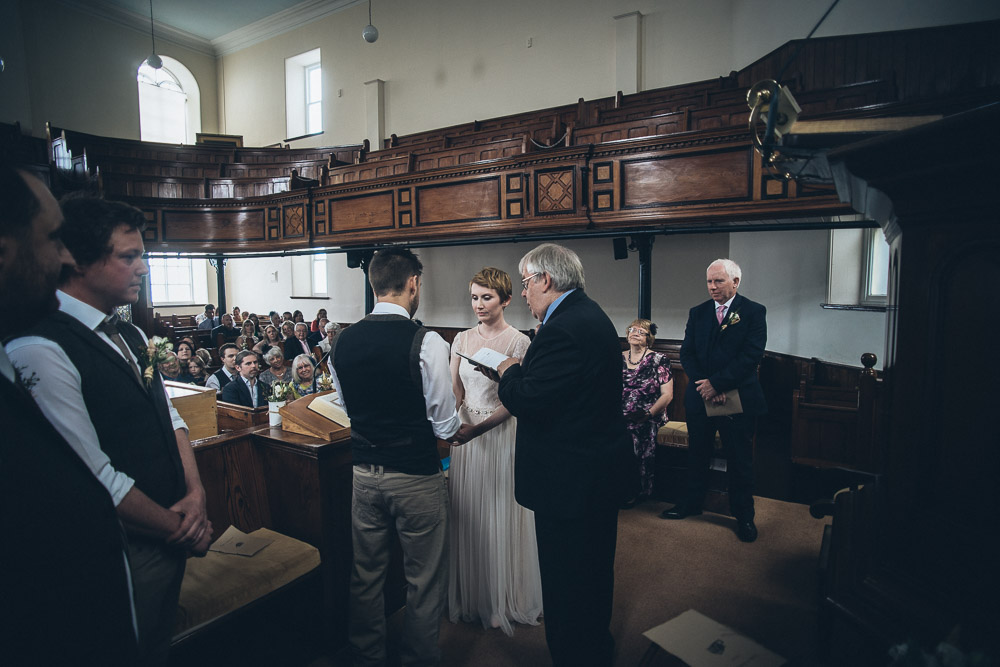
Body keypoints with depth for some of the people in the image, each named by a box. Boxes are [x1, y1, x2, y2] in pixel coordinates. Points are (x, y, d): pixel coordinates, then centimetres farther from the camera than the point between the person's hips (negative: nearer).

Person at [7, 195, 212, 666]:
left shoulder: (130, 336, 6)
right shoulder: (40, 351, -23)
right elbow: (98, 479, -23)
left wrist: (195, 493, -5)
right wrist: (177, 528, -13)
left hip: (170, 533, 8)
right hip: (125, 552, -8)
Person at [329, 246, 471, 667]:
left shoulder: (343, 341, -3)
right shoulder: (426, 343, -19)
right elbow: (445, 424, -15)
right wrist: (458, 425, 7)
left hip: (365, 472, 6)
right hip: (417, 478, -5)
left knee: (366, 574, 22)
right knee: (424, 582, 14)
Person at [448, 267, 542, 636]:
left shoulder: (518, 341, -10)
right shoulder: (462, 339, 5)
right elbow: (454, 389, 5)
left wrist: (480, 426, -23)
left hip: (501, 433, -4)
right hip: (466, 433, 5)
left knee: (500, 516, 7)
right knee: (467, 513, 13)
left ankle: (503, 599, 28)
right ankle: (469, 593, 34)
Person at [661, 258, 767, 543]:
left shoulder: (753, 312, -5)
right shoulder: (697, 313, 8)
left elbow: (752, 355, -14)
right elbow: (687, 353, 2)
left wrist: (717, 383, -18)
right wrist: (704, 386, -12)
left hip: (737, 398, -4)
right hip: (700, 398, 4)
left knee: (740, 460, 8)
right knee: (697, 454, 16)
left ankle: (744, 515, 24)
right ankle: (692, 502, 33)